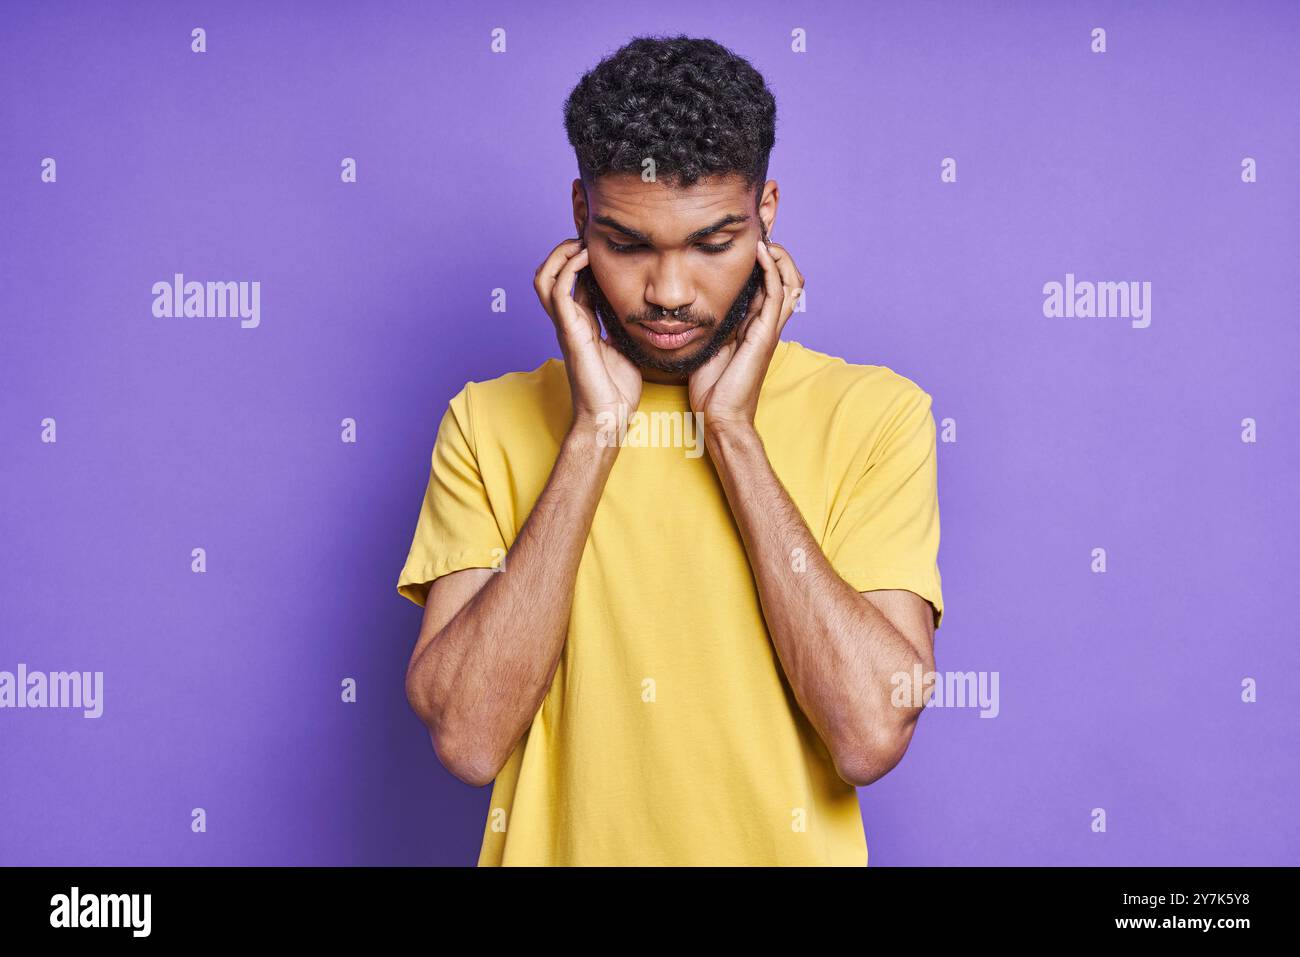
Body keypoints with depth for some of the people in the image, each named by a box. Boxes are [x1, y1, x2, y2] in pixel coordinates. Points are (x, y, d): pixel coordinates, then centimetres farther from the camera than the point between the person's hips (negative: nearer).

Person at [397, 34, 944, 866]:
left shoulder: (874, 414, -8)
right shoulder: (490, 422, -4)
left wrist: (733, 430, -17)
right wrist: (594, 430, -17)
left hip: (782, 845, 0)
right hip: (557, 843, 1)